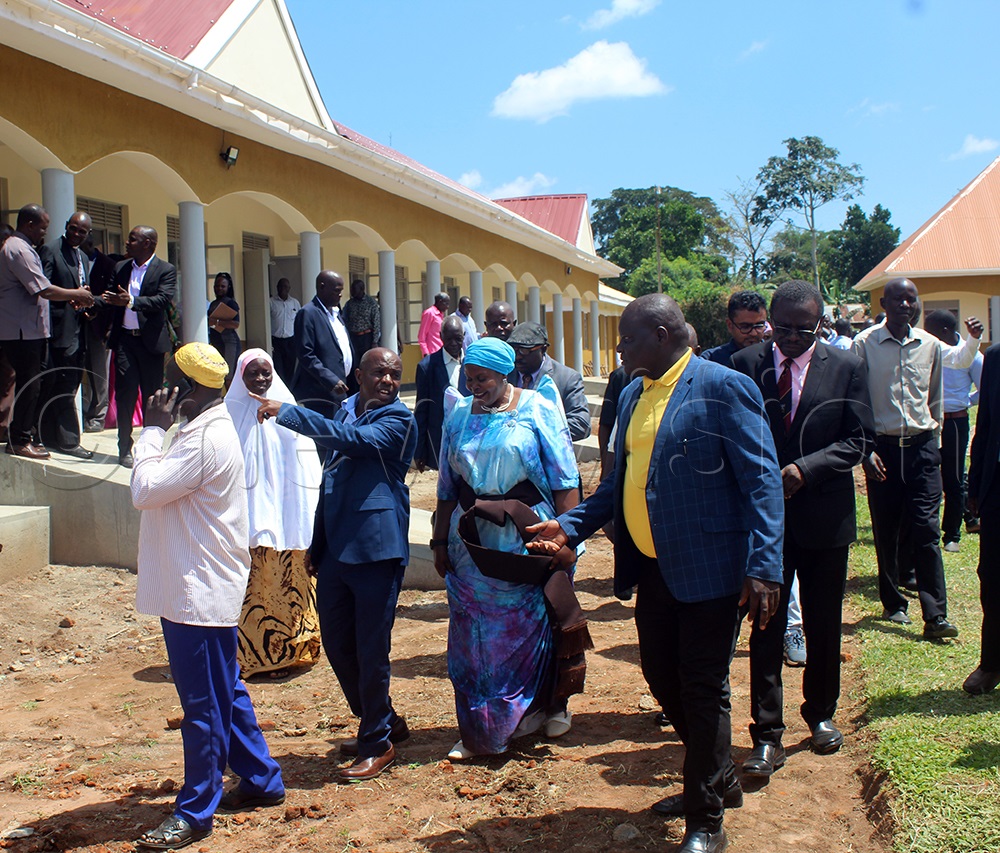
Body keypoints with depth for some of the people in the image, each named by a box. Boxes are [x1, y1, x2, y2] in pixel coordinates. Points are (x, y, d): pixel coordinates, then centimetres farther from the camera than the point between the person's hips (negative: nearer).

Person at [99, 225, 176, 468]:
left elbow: (164, 300, -15)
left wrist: (131, 301, -25)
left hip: (151, 340, -3)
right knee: (125, 393, -3)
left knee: (152, 395, 6)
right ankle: (125, 449, 2)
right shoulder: (121, 268, 13)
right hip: (125, 339, 3)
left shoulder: (166, 270, -1)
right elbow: (110, 297, 13)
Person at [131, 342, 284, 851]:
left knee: (204, 703, 0)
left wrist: (153, 429, -15)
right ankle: (261, 781, 31)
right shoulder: (205, 429, 12)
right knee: (225, 693, 19)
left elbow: (144, 490, -23)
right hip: (196, 586, 11)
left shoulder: (205, 439, -21)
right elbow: (160, 490, 17)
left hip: (199, 593, -11)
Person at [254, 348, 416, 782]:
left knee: (371, 651, 0)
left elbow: (349, 439, -27)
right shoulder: (346, 409, 13)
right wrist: (318, 541, 22)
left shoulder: (398, 420, -9)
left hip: (375, 549, -8)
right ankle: (382, 722, 33)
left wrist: (287, 412, -26)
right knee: (336, 644, 15)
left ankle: (378, 743, 16)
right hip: (335, 547, 8)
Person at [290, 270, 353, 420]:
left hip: (339, 387, 9)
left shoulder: (335, 311, 17)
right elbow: (305, 355, -17)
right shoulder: (308, 313, -11)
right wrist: (331, 381, -22)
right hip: (321, 393, -9)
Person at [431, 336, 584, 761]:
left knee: (534, 626, 6)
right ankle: (479, 729, 16)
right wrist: (441, 541, 11)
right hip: (472, 540, 3)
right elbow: (447, 487, 13)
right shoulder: (459, 415, 7)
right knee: (474, 633, 6)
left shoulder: (538, 410, -4)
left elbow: (565, 479, -6)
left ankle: (552, 705, 29)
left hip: (528, 537, -3)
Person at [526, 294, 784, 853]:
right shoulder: (633, 396, 11)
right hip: (653, 571, 8)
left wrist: (764, 566, -22)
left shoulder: (723, 387, -12)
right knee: (663, 680, 17)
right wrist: (571, 526, 6)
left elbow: (761, 480, -15)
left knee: (704, 692, 3)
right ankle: (720, 779, 40)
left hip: (709, 571, -8)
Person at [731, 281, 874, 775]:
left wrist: (806, 468, -16)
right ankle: (767, 735, 8)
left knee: (823, 625, 14)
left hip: (824, 515, 1)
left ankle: (821, 714, 34)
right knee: (766, 627, 1)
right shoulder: (745, 365, -1)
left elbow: (860, 438, -3)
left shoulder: (846, 367, 0)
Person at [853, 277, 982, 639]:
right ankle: (893, 603, 24)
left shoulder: (928, 344, 5)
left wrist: (973, 339, 8)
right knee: (885, 531, 8)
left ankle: (935, 616, -7)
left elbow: (960, 359, 28)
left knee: (926, 529, -6)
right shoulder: (865, 344, -4)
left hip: (922, 446, 1)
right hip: (882, 447, -1)